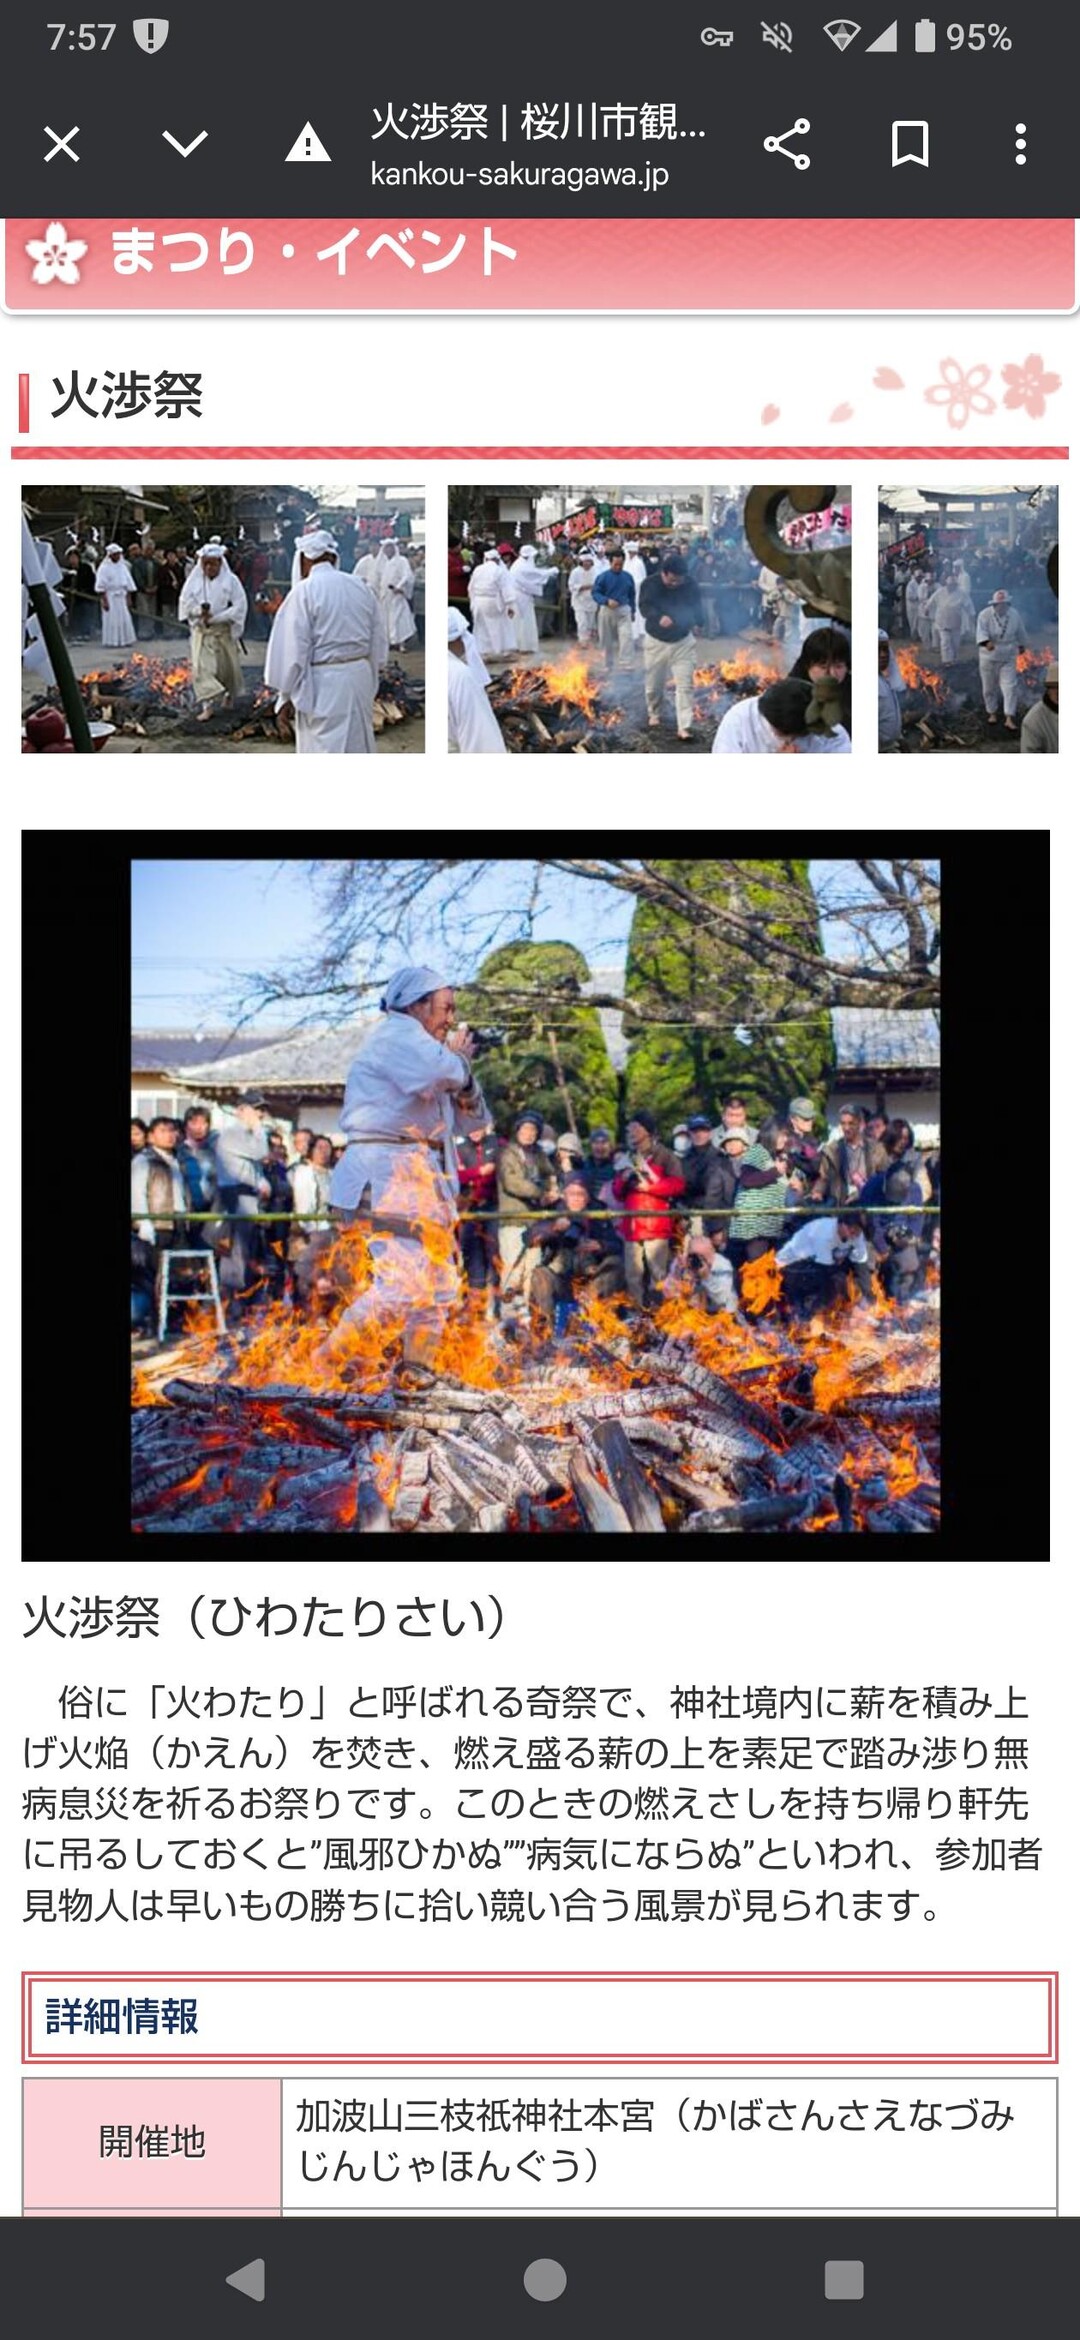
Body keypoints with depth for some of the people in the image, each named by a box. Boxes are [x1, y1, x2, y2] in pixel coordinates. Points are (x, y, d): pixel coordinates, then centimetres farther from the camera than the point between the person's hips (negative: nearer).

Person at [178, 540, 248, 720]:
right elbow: (186, 602, 1)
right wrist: (199, 611, -20)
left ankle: (229, 695, 41)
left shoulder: (231, 581, -7)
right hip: (201, 631, 1)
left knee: (227, 666, 13)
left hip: (224, 631, -1)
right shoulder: (194, 580, 0)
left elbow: (239, 606, -12)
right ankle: (207, 706, -15)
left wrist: (216, 618, -20)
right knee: (201, 667, -14)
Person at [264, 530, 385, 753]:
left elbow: (292, 650, -13)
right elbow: (378, 642, 10)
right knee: (358, 747, 17)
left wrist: (286, 695, -4)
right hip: (361, 678, 6)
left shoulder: (303, 592, -12)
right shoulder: (361, 587, 5)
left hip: (323, 685, -6)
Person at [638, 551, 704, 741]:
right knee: (654, 684, 10)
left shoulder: (689, 584, -8)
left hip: (683, 641, 0)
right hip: (656, 640, 0)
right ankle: (654, 715, 38)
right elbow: (644, 606, -20)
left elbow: (696, 606, 4)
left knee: (685, 685, -9)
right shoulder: (650, 584, -13)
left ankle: (684, 727, -9)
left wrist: (696, 622, -15)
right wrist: (659, 617, -39)